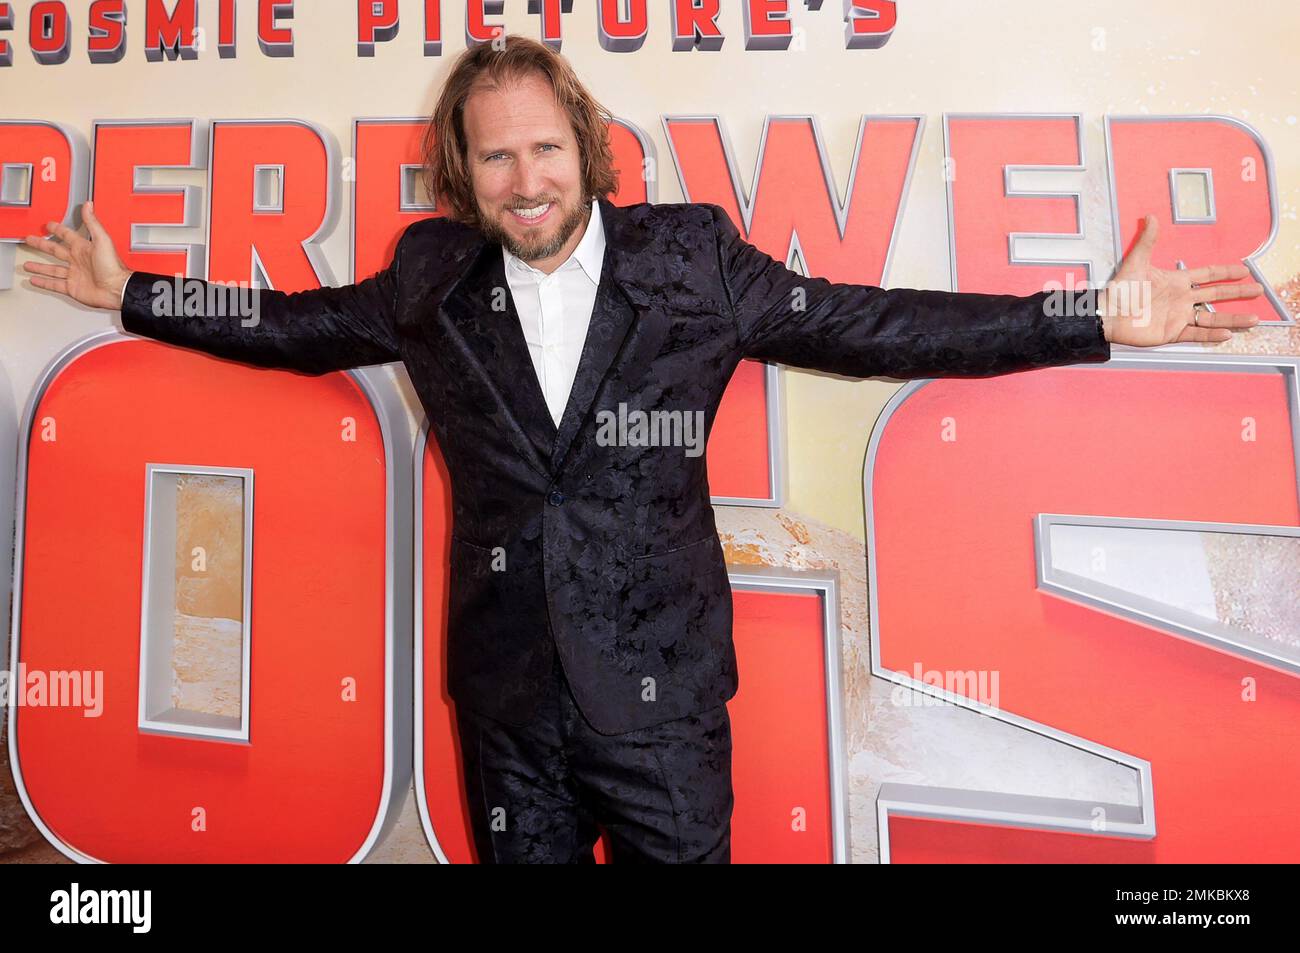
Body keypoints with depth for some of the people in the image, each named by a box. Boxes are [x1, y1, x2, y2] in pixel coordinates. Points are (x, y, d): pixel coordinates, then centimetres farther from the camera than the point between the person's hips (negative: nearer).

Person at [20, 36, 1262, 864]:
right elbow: (299, 325, 17)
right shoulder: (432, 281, 1)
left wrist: (1097, 318, -7)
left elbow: (873, 323, -4)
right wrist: (132, 294, 21)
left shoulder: (692, 259, -6)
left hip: (659, 687, -2)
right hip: (506, 689, 3)